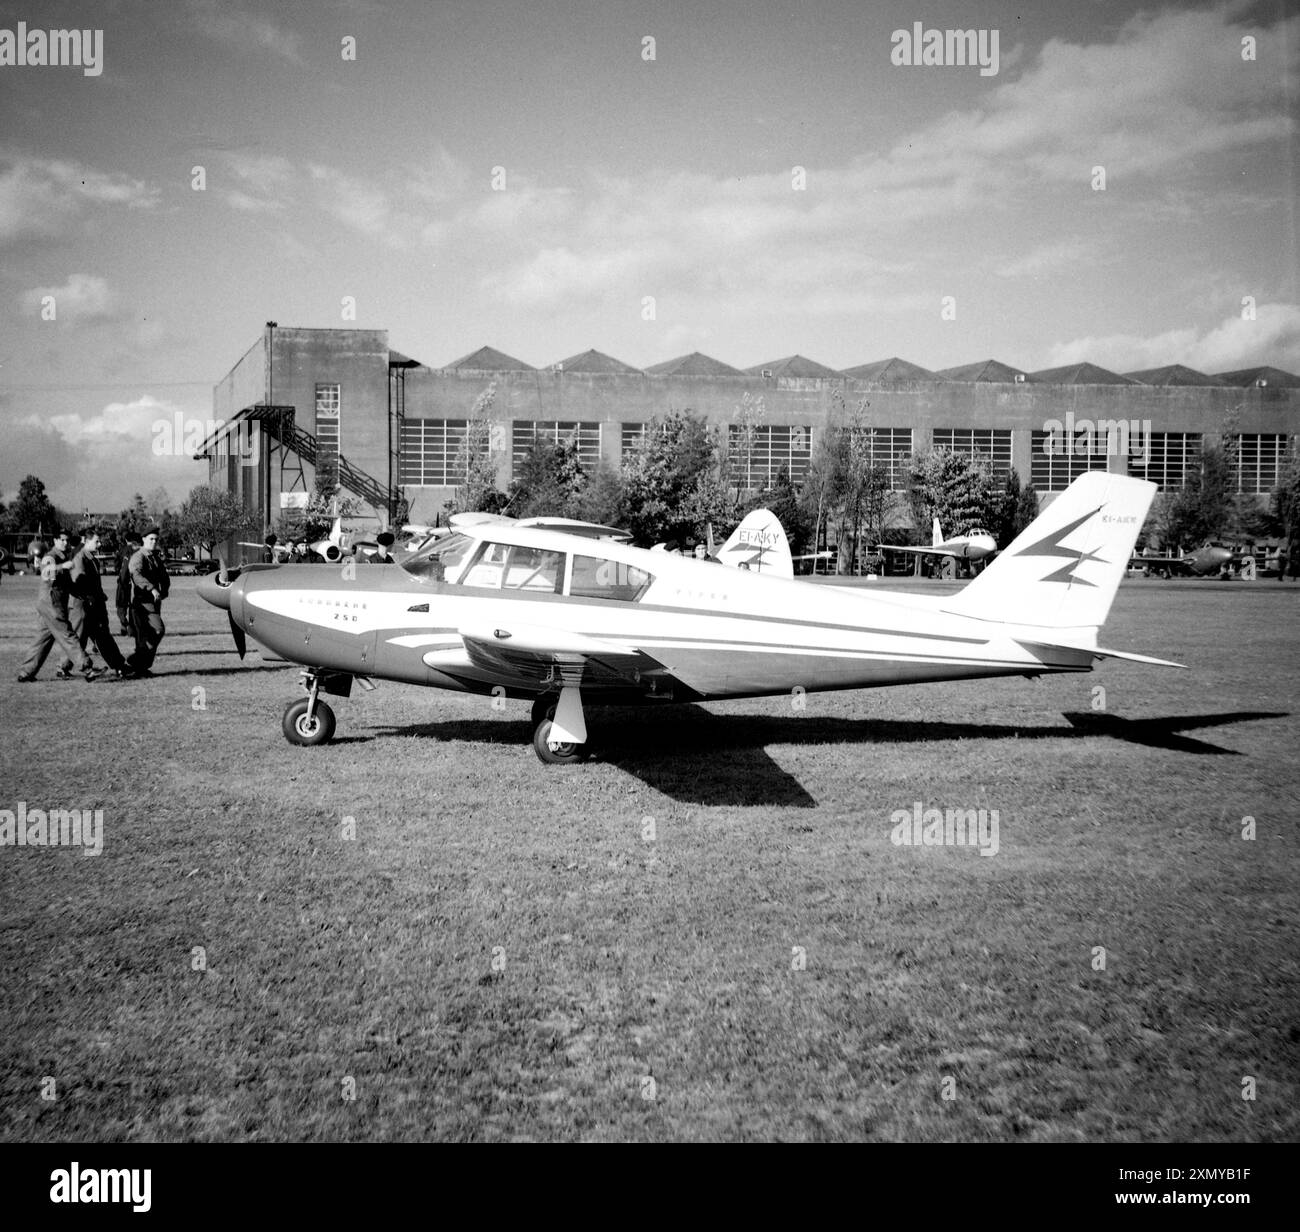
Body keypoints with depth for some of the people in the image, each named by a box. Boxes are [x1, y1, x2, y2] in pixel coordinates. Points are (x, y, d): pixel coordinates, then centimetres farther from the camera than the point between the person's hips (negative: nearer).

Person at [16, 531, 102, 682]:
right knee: (67, 636, -9)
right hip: (51, 602, -9)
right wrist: (62, 566, -46)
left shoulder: (63, 557, 17)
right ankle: (86, 669, -10)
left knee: (43, 638, 11)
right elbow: (45, 573, -33)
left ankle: (25, 674, 15)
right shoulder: (50, 557, -12)